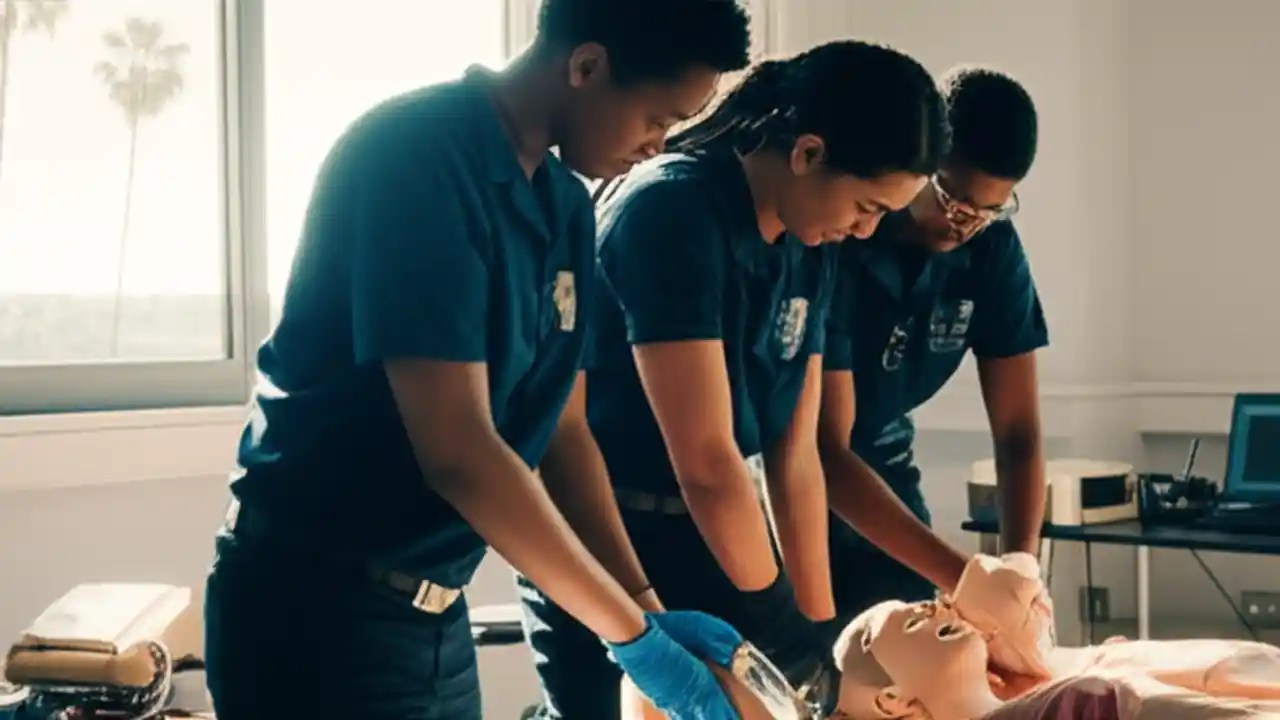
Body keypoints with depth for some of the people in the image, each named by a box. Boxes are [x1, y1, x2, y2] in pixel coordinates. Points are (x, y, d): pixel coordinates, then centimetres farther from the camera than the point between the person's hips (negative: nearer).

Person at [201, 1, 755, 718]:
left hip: (434, 610, 8)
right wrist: (632, 633, -18)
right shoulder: (417, 155, -20)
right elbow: (456, 451, -25)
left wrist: (649, 610, 0)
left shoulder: (566, 204, 5)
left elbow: (564, 435, 10)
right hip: (318, 603, -8)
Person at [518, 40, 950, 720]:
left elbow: (795, 457, 3)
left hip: (707, 535, 7)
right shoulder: (672, 211, -22)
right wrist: (785, 632, -15)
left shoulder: (811, 251, 1)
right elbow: (705, 461, -24)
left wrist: (820, 625, 0)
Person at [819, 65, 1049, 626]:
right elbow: (824, 450, -28)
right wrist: (961, 578, -33)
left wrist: (1018, 571, -22)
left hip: (880, 470, 5)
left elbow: (1018, 434, -7)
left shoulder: (992, 248, -11)